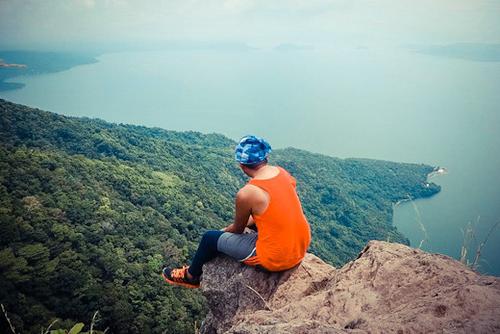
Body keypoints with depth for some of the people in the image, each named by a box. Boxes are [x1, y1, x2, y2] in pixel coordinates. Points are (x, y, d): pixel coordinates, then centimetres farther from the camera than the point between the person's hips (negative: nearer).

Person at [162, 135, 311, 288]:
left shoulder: (246, 194, -21)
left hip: (275, 259, -7)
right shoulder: (282, 172, -2)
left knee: (210, 238, 11)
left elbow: (238, 229, -1)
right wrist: (247, 221, 21)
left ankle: (191, 276, 39)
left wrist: (225, 230, 20)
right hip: (302, 246, 7)